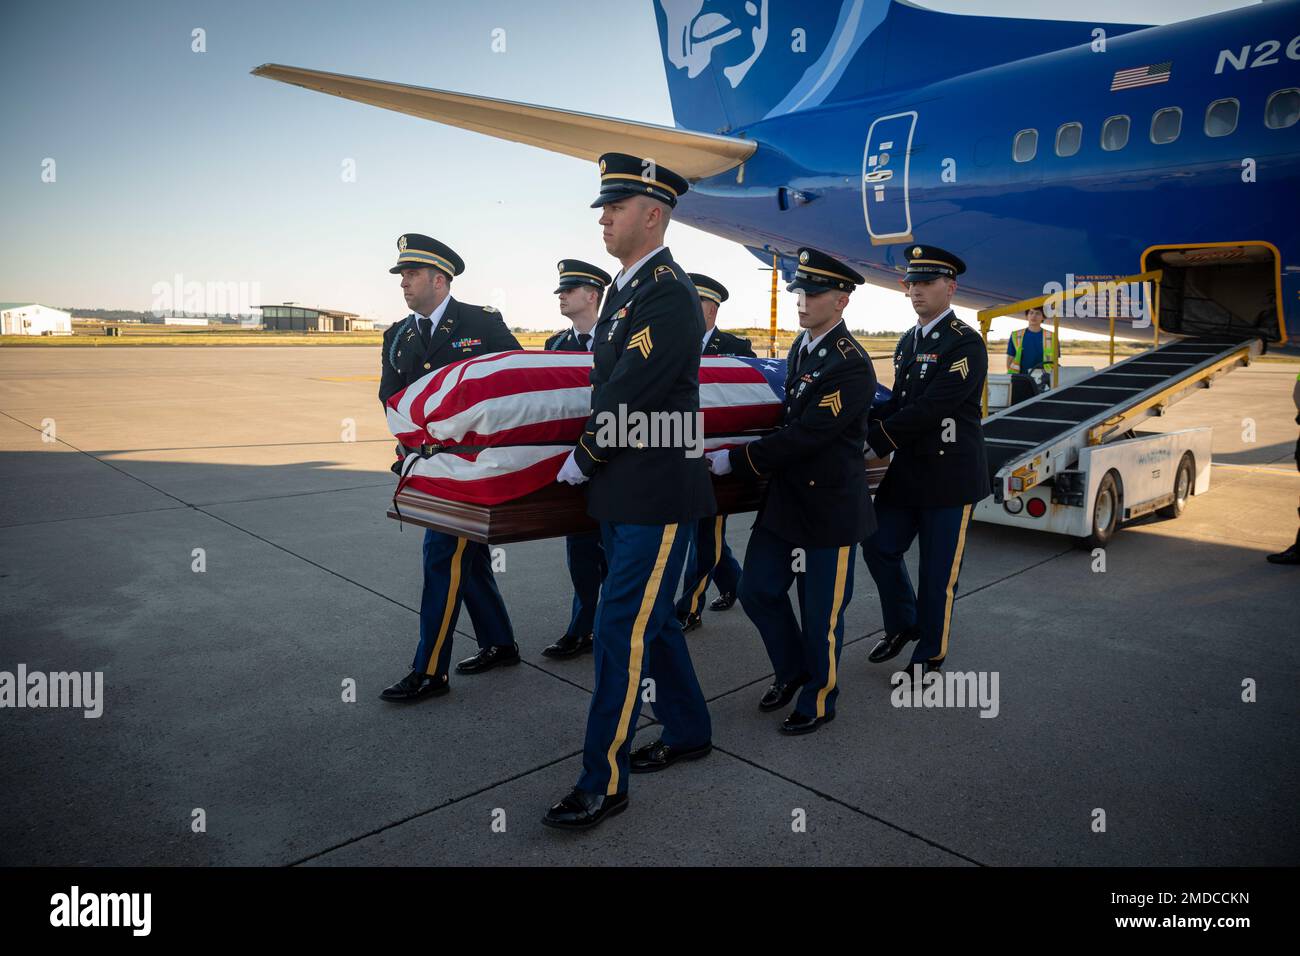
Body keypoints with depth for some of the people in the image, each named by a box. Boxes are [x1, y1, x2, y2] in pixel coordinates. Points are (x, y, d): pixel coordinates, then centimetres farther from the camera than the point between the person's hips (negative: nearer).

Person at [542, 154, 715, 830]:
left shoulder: (667, 292, -16)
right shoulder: (626, 286, 15)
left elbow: (630, 392, -20)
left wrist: (581, 463, -10)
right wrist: (592, 459, 9)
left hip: (656, 494, -10)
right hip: (622, 491, 10)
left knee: (622, 628, -4)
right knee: (648, 620, 18)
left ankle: (603, 781, 8)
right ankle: (688, 731, 36)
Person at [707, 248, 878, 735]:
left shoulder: (850, 365, -19)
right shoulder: (801, 346, 8)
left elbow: (804, 435, -24)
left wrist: (735, 460, -20)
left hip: (829, 507, -8)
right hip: (785, 497, 8)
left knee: (822, 611, 7)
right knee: (757, 589, 13)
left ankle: (818, 700, 29)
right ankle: (792, 671, 36)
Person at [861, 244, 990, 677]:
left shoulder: (966, 343, -14)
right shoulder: (907, 342, 12)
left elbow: (929, 409, -22)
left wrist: (872, 441, -21)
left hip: (950, 474, -7)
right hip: (907, 470, 7)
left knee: (938, 571, 4)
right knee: (879, 547, 10)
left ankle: (930, 656, 21)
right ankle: (903, 624, 34)